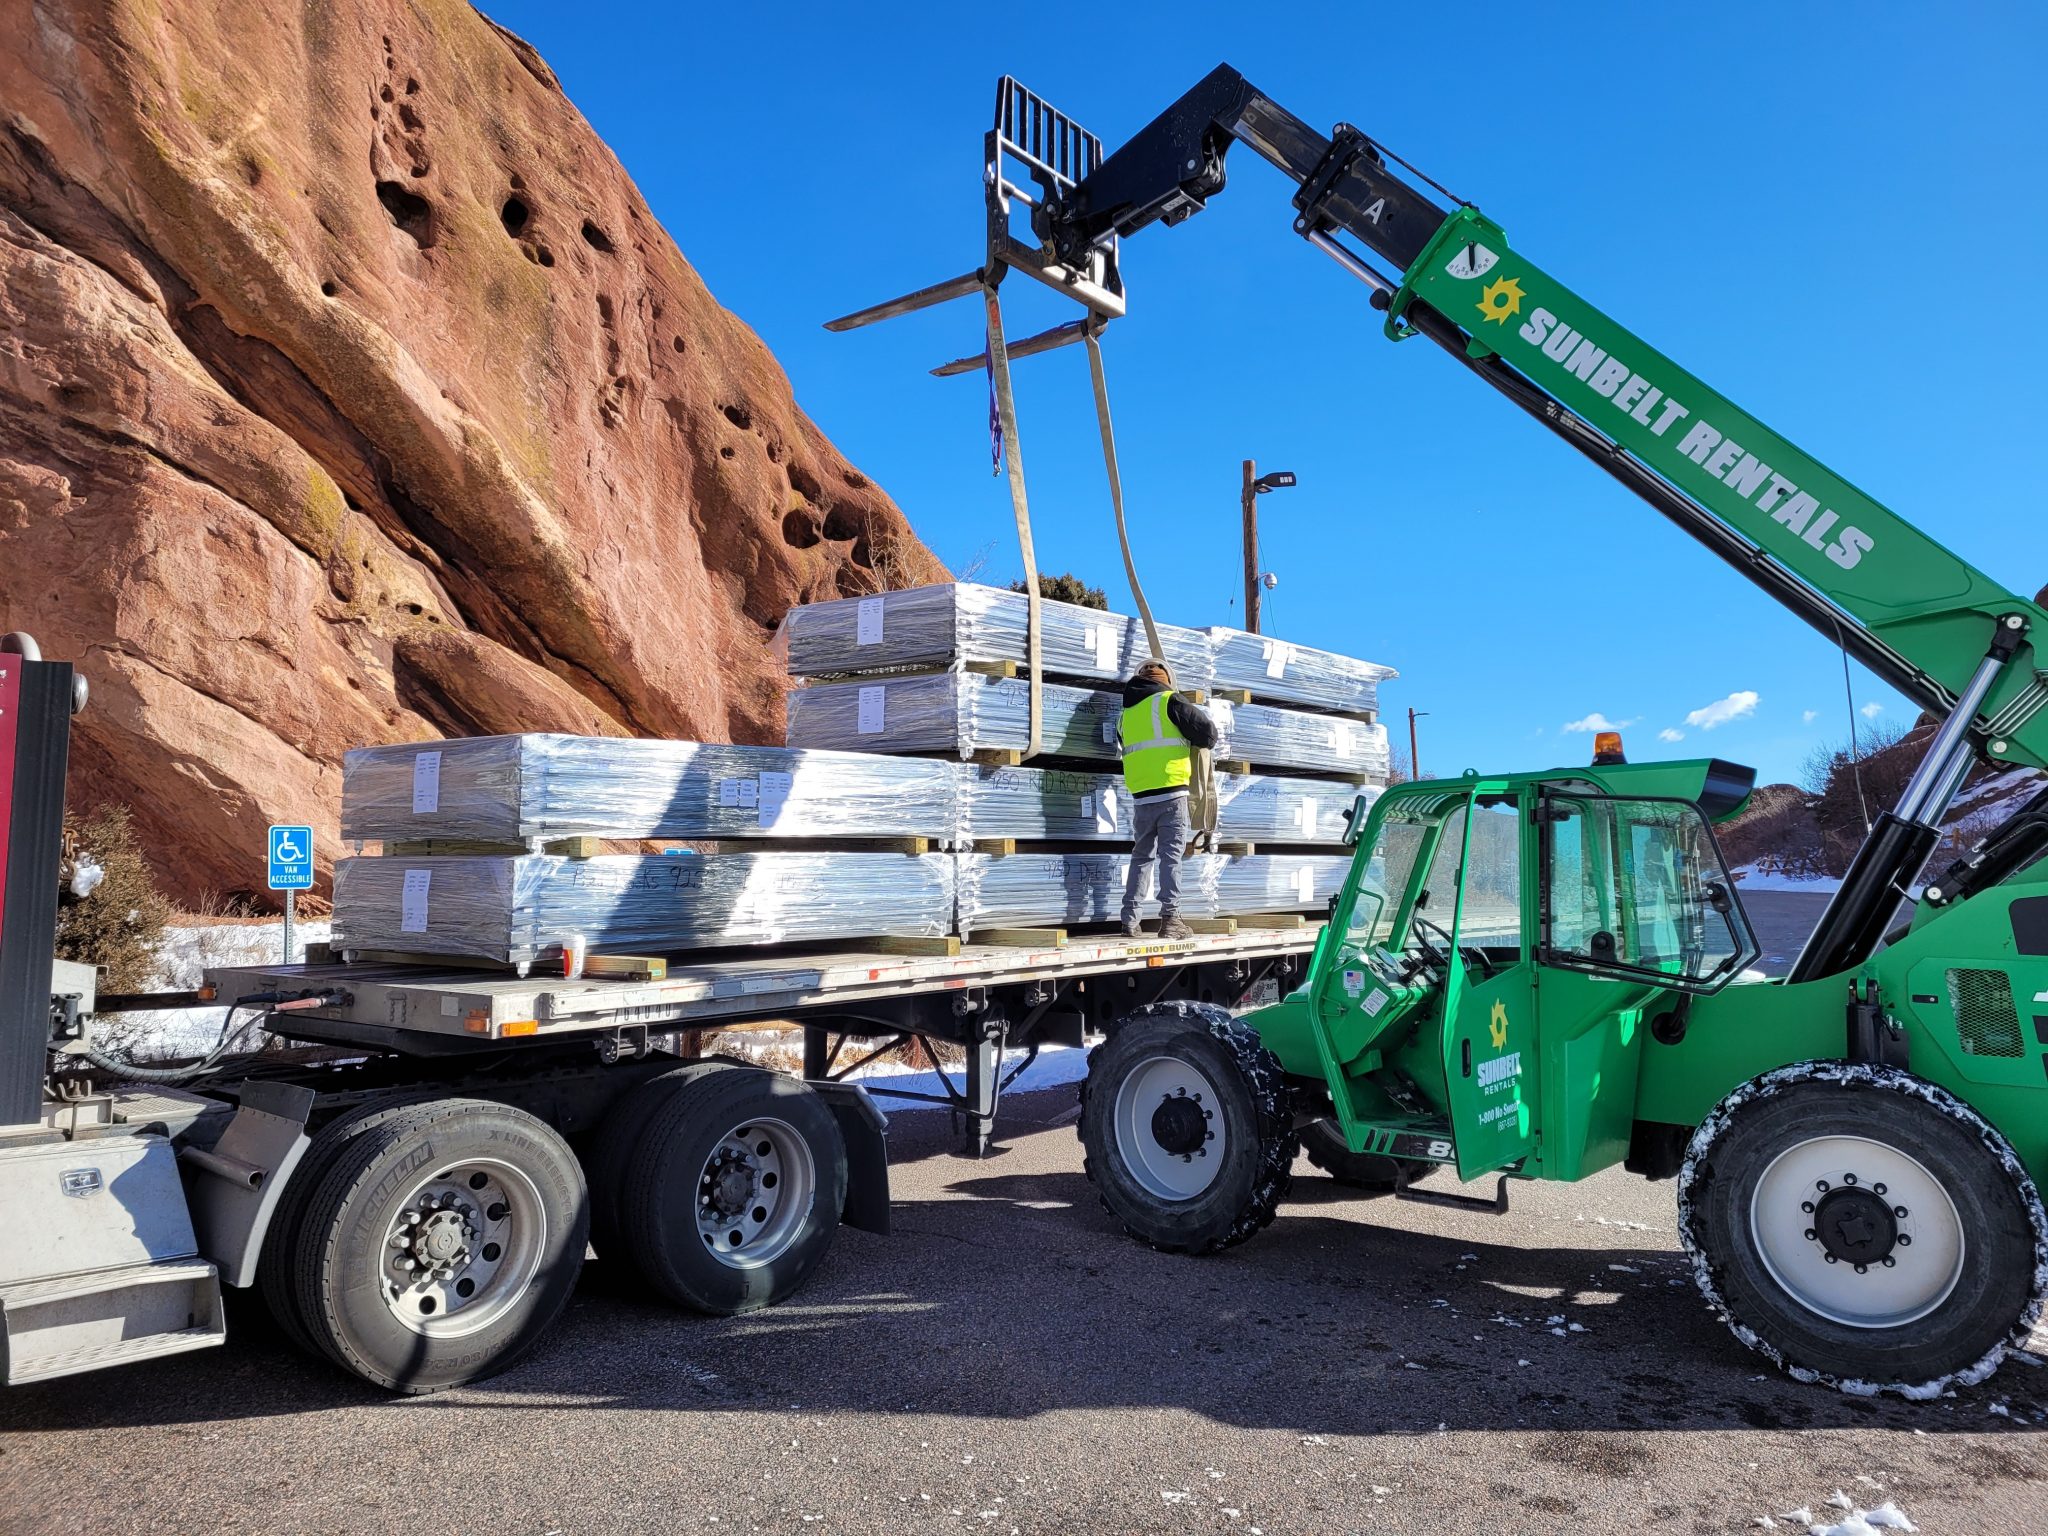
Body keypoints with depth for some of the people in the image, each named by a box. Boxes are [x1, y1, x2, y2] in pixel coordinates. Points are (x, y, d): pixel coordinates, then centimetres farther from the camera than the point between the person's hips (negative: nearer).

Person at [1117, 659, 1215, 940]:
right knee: (1171, 855, -4)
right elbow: (1208, 732, -2)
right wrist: (1196, 741, 21)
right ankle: (1170, 918, -10)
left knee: (1142, 856, 13)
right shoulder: (1170, 701, -1)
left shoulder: (1126, 713, 16)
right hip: (1170, 792, -5)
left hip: (1141, 796, 5)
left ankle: (1130, 920, 11)